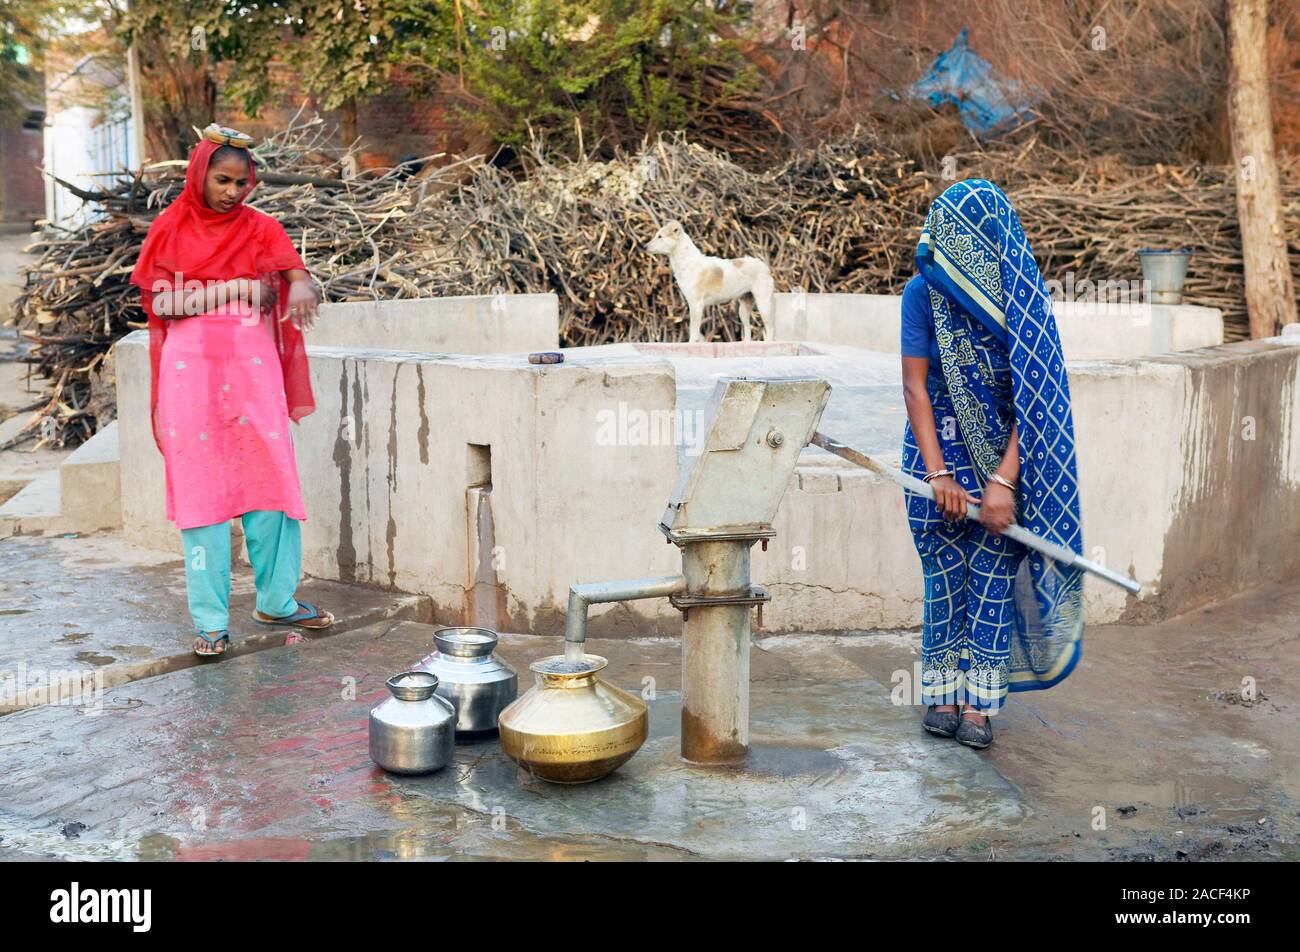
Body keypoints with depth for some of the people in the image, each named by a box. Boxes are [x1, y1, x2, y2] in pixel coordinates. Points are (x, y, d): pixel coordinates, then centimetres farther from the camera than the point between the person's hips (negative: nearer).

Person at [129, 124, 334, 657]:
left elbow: (296, 273, -8)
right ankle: (211, 620, 3)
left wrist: (301, 289, -31)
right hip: (192, 367, -1)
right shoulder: (171, 228, 7)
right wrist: (239, 288, -11)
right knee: (201, 488, -1)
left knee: (270, 479, 1)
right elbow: (162, 304, 0)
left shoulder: (260, 228, 9)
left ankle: (277, 600, 14)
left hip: (253, 364, 1)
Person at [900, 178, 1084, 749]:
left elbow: (1033, 395, -14)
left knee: (993, 570, -3)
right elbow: (914, 388, -10)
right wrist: (938, 472, -18)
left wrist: (1004, 479, -22)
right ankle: (942, 695, 13)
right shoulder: (922, 291, -8)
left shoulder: (1025, 295, -12)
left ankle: (977, 703, 5)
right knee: (944, 570, 1)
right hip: (938, 444, 1)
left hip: (1005, 450, -1)